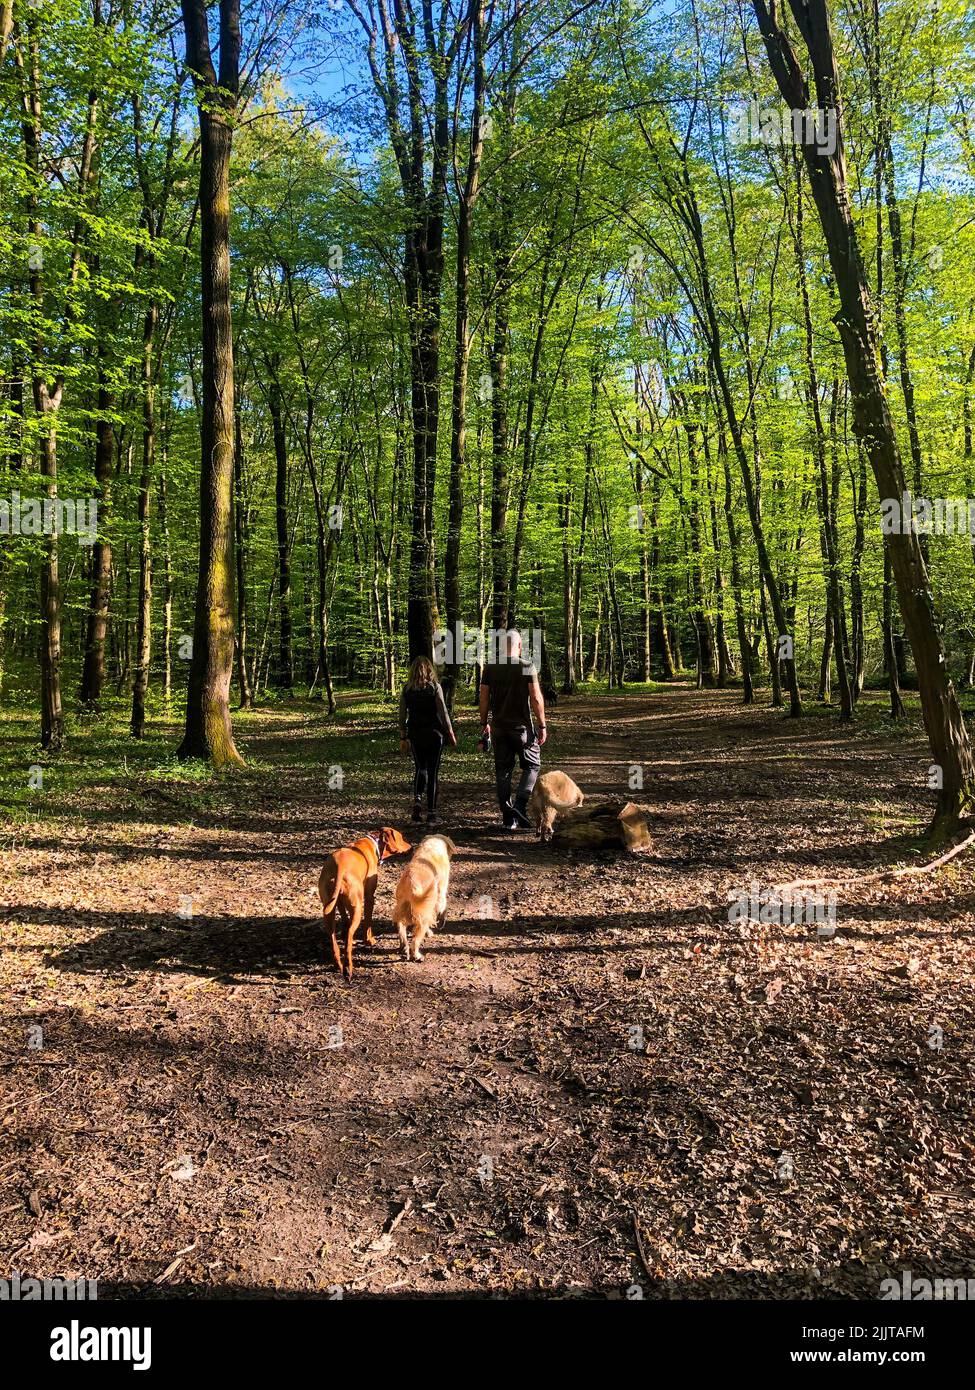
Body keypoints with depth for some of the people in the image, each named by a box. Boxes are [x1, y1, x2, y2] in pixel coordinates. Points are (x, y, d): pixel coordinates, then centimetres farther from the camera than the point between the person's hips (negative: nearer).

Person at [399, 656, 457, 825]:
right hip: (434, 734, -3)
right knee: (433, 772, 4)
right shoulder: (435, 687, -7)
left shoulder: (407, 689, 2)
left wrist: (403, 737, 13)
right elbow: (443, 711, -9)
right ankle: (431, 814, 5)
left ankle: (417, 800, -2)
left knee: (420, 768, 21)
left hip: (415, 734, 3)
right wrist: (450, 733, -1)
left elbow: (402, 714, 4)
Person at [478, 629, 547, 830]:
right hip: (523, 726, -3)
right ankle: (520, 805, -7)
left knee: (503, 771, 10)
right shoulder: (527, 667, -8)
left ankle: (508, 817, 12)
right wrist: (542, 725, -4)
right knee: (532, 765, 11)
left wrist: (484, 723, 15)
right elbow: (536, 698, -10)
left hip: (499, 727, 3)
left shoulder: (490, 668, 2)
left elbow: (484, 697, 4)